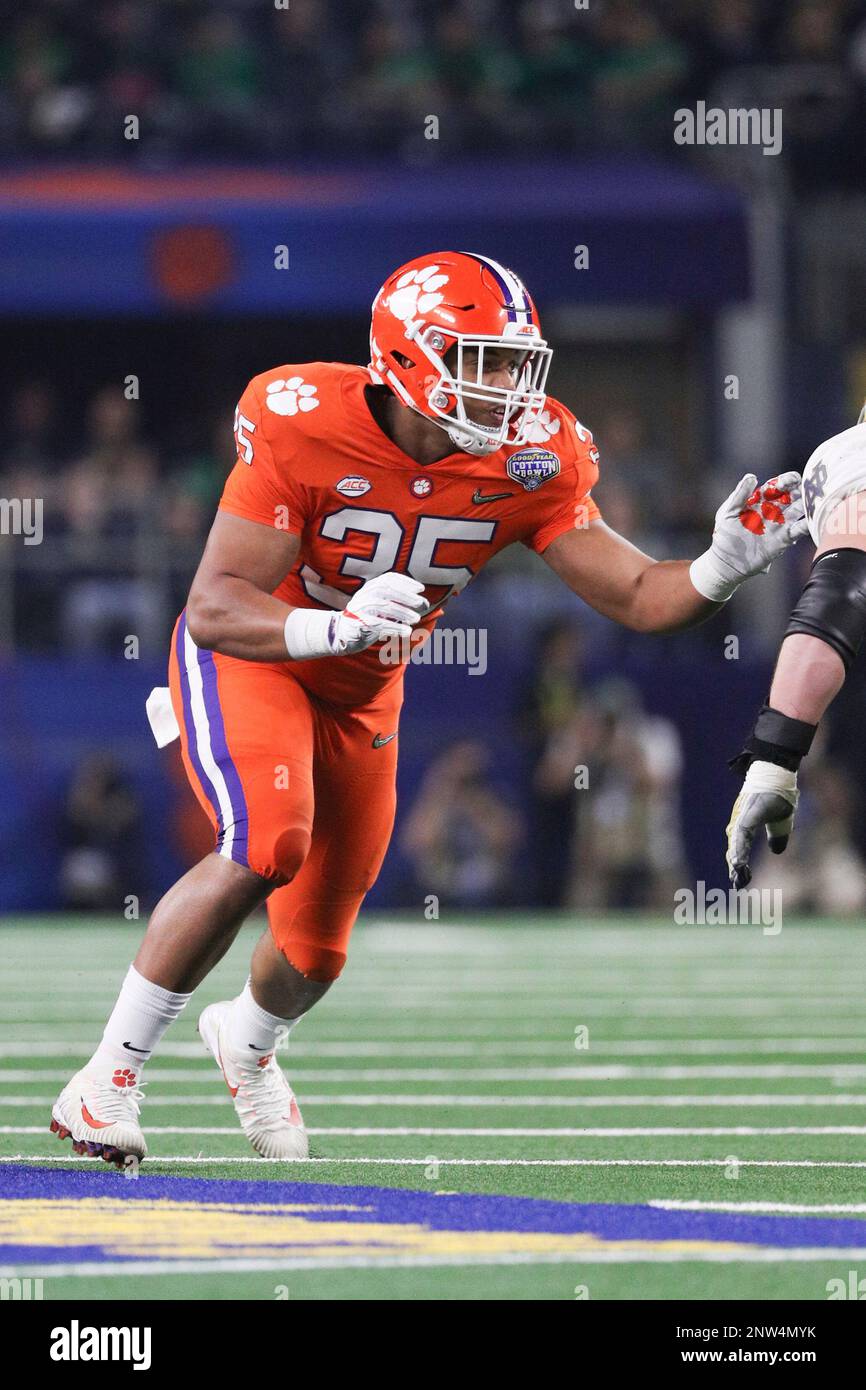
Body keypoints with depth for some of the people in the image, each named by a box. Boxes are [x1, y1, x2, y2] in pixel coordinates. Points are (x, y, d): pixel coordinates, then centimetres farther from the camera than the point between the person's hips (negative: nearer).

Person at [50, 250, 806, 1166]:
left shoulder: (531, 461, -19)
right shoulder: (306, 428, -32)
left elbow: (636, 598, -16)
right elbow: (214, 610, -33)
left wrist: (723, 567, -36)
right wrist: (337, 624, -51)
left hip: (362, 690, 5)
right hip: (245, 656, -5)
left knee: (319, 944, 12)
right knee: (268, 848, -31)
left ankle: (249, 1039, 51)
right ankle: (110, 1076, -16)